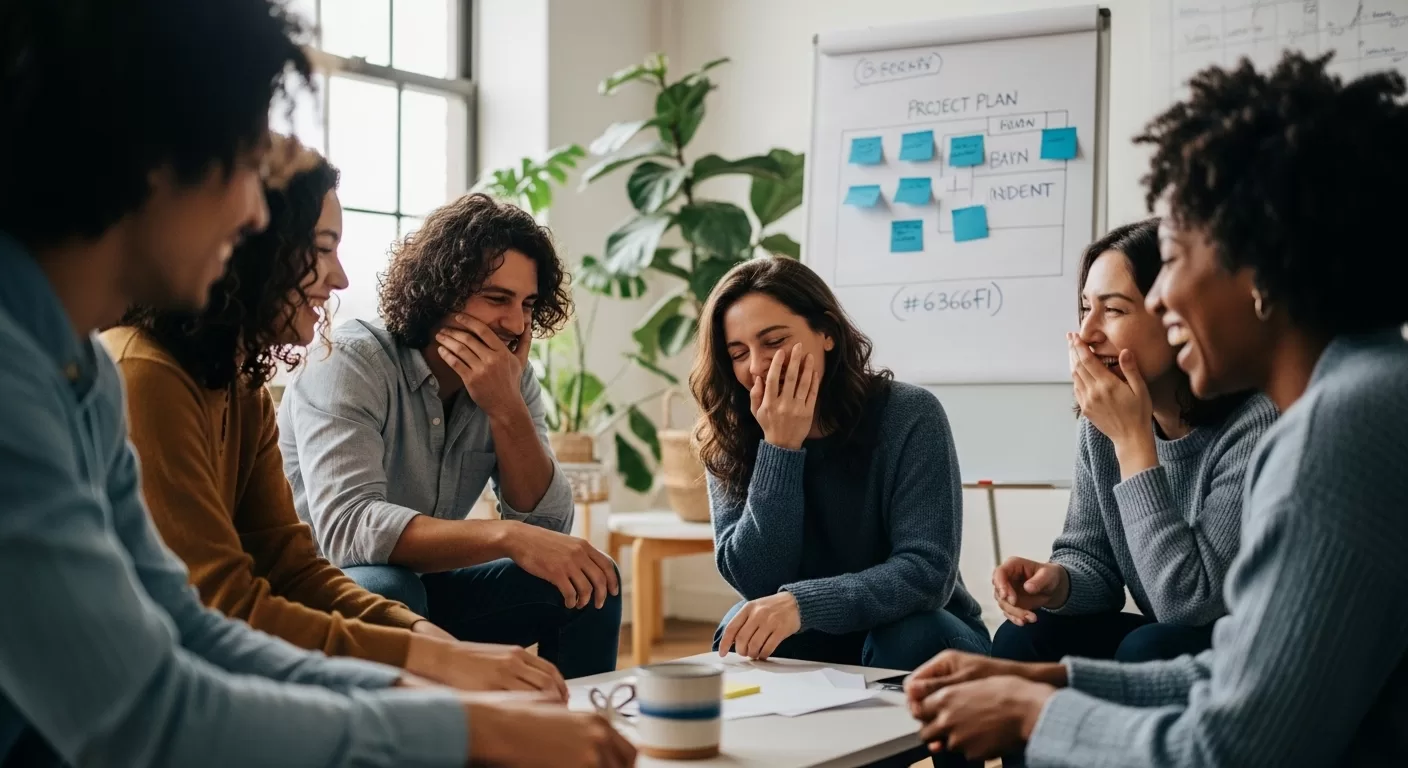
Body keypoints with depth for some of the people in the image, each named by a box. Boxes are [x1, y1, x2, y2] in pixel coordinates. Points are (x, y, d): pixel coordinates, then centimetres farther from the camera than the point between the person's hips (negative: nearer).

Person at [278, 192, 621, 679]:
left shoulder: (511, 377, -4)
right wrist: (508, 537, -44)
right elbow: (346, 527, -36)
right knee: (384, 590, -36)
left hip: (423, 587, 6)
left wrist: (506, 408, -24)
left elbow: (545, 523, -10)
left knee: (590, 581, -9)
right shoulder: (352, 363, -21)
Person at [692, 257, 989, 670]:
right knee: (741, 634, -28)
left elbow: (929, 571, -26)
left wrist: (802, 604, -41)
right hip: (813, 644, 1)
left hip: (927, 637, -1)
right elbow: (753, 581, -18)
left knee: (906, 637, -32)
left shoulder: (908, 415, -18)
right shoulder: (731, 442, -8)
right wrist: (781, 448, -27)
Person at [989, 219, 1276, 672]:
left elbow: (1190, 603, -27)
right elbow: (1090, 557, 5)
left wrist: (1133, 440, -27)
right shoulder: (1101, 423, -2)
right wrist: (1057, 583, -20)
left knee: (1148, 651, -30)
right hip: (1166, 642, 5)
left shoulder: (1255, 427, -24)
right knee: (1022, 639, -15)